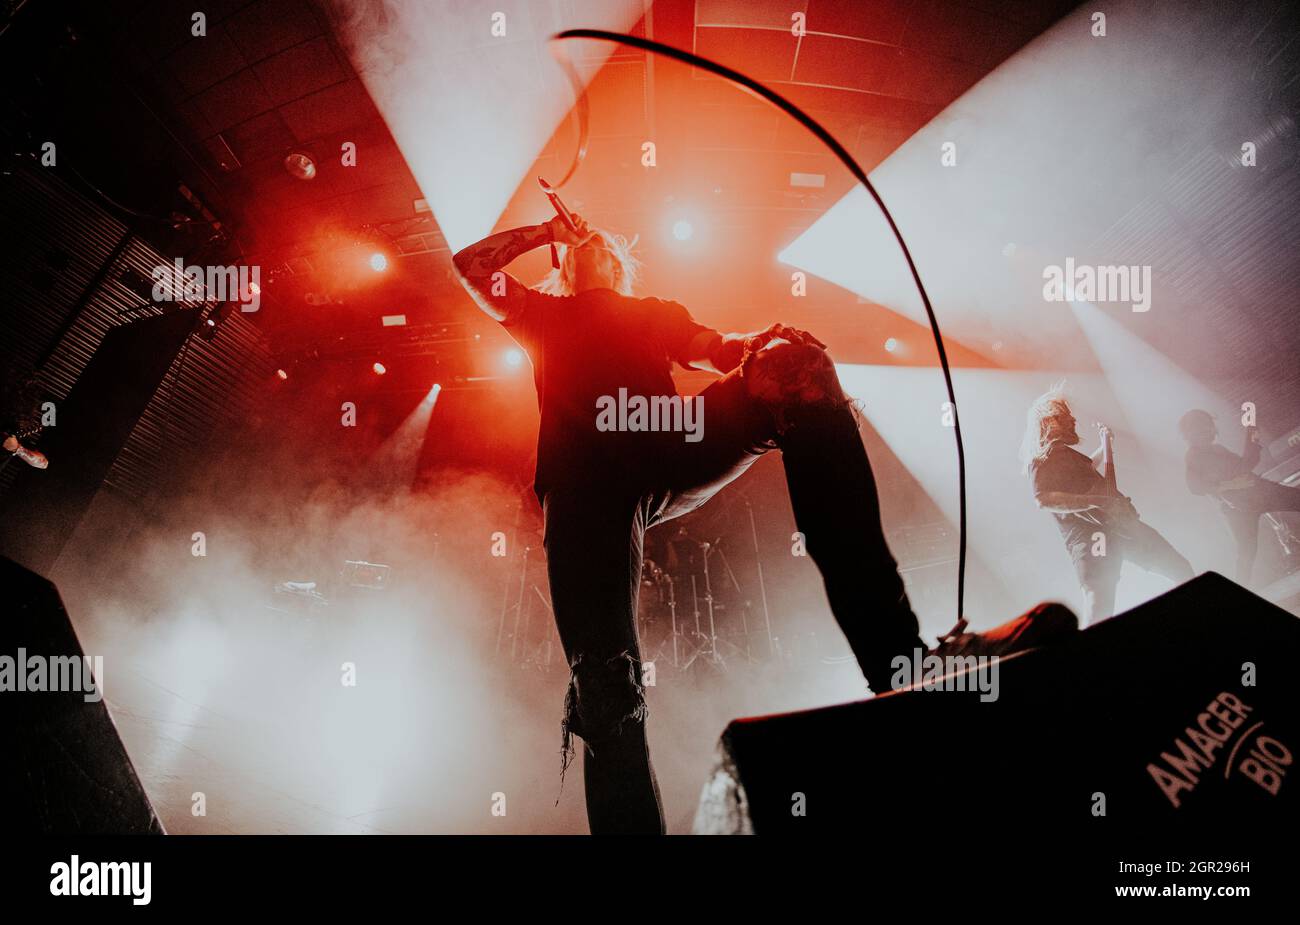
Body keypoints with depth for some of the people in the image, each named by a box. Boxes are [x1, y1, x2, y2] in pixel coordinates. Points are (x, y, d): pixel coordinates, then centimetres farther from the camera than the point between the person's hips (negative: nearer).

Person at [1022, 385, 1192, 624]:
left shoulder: (1065, 452, 22)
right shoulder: (1040, 458, -7)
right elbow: (1043, 499, -25)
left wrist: (1106, 445, 33)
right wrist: (1095, 501, -27)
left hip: (1119, 523, 10)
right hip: (1086, 534, -10)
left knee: (1182, 570, 16)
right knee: (1098, 612, -23)